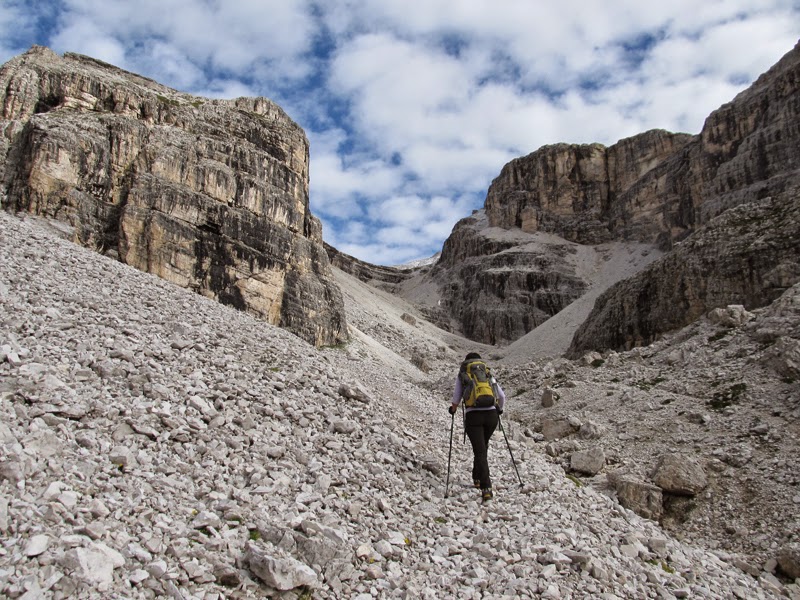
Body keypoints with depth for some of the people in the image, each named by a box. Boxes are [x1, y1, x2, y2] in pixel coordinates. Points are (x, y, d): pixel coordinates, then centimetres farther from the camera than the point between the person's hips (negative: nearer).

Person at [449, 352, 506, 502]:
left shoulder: (462, 376, 10)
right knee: (483, 447, 24)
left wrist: (453, 409, 24)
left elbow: (456, 397, 5)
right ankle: (478, 478, 32)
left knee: (480, 451, -7)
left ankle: (486, 488, -19)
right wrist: (499, 409, 31)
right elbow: (502, 397, 12)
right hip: (491, 414, 3)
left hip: (472, 416, -3)